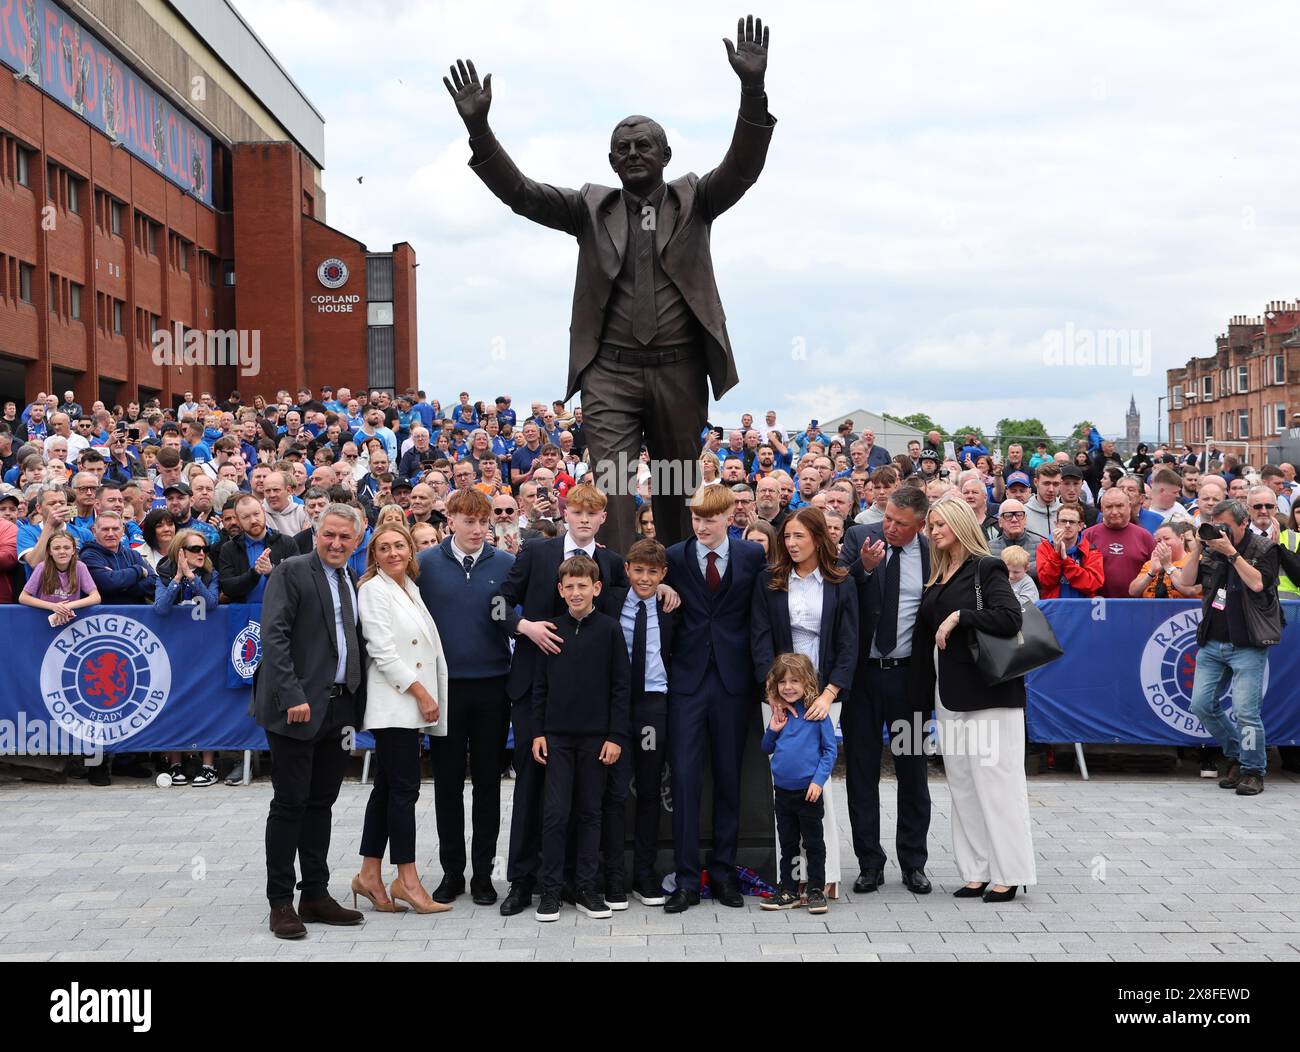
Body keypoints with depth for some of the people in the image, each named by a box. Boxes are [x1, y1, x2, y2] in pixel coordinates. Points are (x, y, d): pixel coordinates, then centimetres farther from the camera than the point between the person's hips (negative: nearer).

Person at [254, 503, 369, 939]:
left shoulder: (354, 583, 15)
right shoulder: (291, 572, -7)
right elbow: (274, 636, -15)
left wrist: (358, 702, 5)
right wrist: (293, 697, -21)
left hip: (339, 708, 7)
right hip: (297, 707, -7)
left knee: (321, 803, 13)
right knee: (290, 803, -1)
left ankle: (315, 895, 21)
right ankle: (281, 902, 8)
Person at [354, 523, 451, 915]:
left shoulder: (411, 588, 17)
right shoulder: (374, 589, -7)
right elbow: (382, 651, -14)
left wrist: (429, 696, 12)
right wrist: (420, 693, -14)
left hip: (410, 706, 8)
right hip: (392, 703, -8)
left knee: (387, 788, 10)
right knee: (404, 788, -7)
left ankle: (370, 875, 15)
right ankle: (407, 881, -1)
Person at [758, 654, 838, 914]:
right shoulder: (778, 714, 5)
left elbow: (830, 749, -6)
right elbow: (767, 749, 14)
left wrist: (819, 780, -14)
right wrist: (773, 729, -5)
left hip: (809, 791, -5)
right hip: (782, 791, 5)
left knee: (813, 843, 6)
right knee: (787, 843, 14)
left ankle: (817, 890, 16)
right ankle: (789, 891, 23)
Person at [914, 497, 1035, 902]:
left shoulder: (987, 569, -4)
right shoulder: (938, 579, 16)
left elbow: (1010, 617, -19)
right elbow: (925, 633, 16)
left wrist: (959, 617, -18)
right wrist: (924, 696, 10)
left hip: (987, 691, -7)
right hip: (949, 693, 7)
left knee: (995, 780, -5)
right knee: (962, 785, 7)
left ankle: (1007, 874, 0)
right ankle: (976, 871, 12)